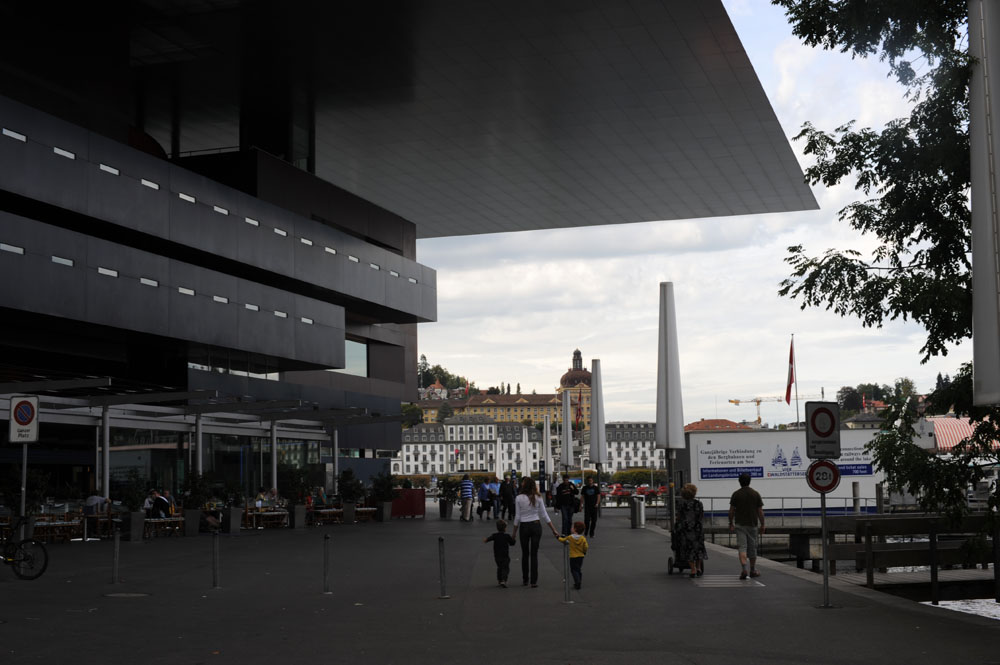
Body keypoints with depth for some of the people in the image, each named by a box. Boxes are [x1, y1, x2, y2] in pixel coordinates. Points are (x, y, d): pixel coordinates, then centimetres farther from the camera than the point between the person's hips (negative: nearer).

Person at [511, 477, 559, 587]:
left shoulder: (519, 498, -11)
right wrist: (554, 530, 4)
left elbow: (517, 517, -8)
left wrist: (514, 533, 2)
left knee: (525, 554, 14)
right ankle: (534, 581, 2)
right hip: (536, 526, 2)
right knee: (534, 554, 5)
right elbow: (544, 515, -1)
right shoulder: (538, 497, -3)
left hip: (524, 527, -2)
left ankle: (525, 580, 21)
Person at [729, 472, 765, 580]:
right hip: (752, 524, 1)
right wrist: (762, 525, 7)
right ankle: (753, 571, 23)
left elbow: (731, 511, -2)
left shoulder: (736, 494, -3)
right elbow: (760, 511, 0)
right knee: (752, 548, 13)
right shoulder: (755, 494, 0)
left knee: (742, 547, -5)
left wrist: (731, 523, 9)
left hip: (740, 524, -1)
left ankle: (744, 570, -23)